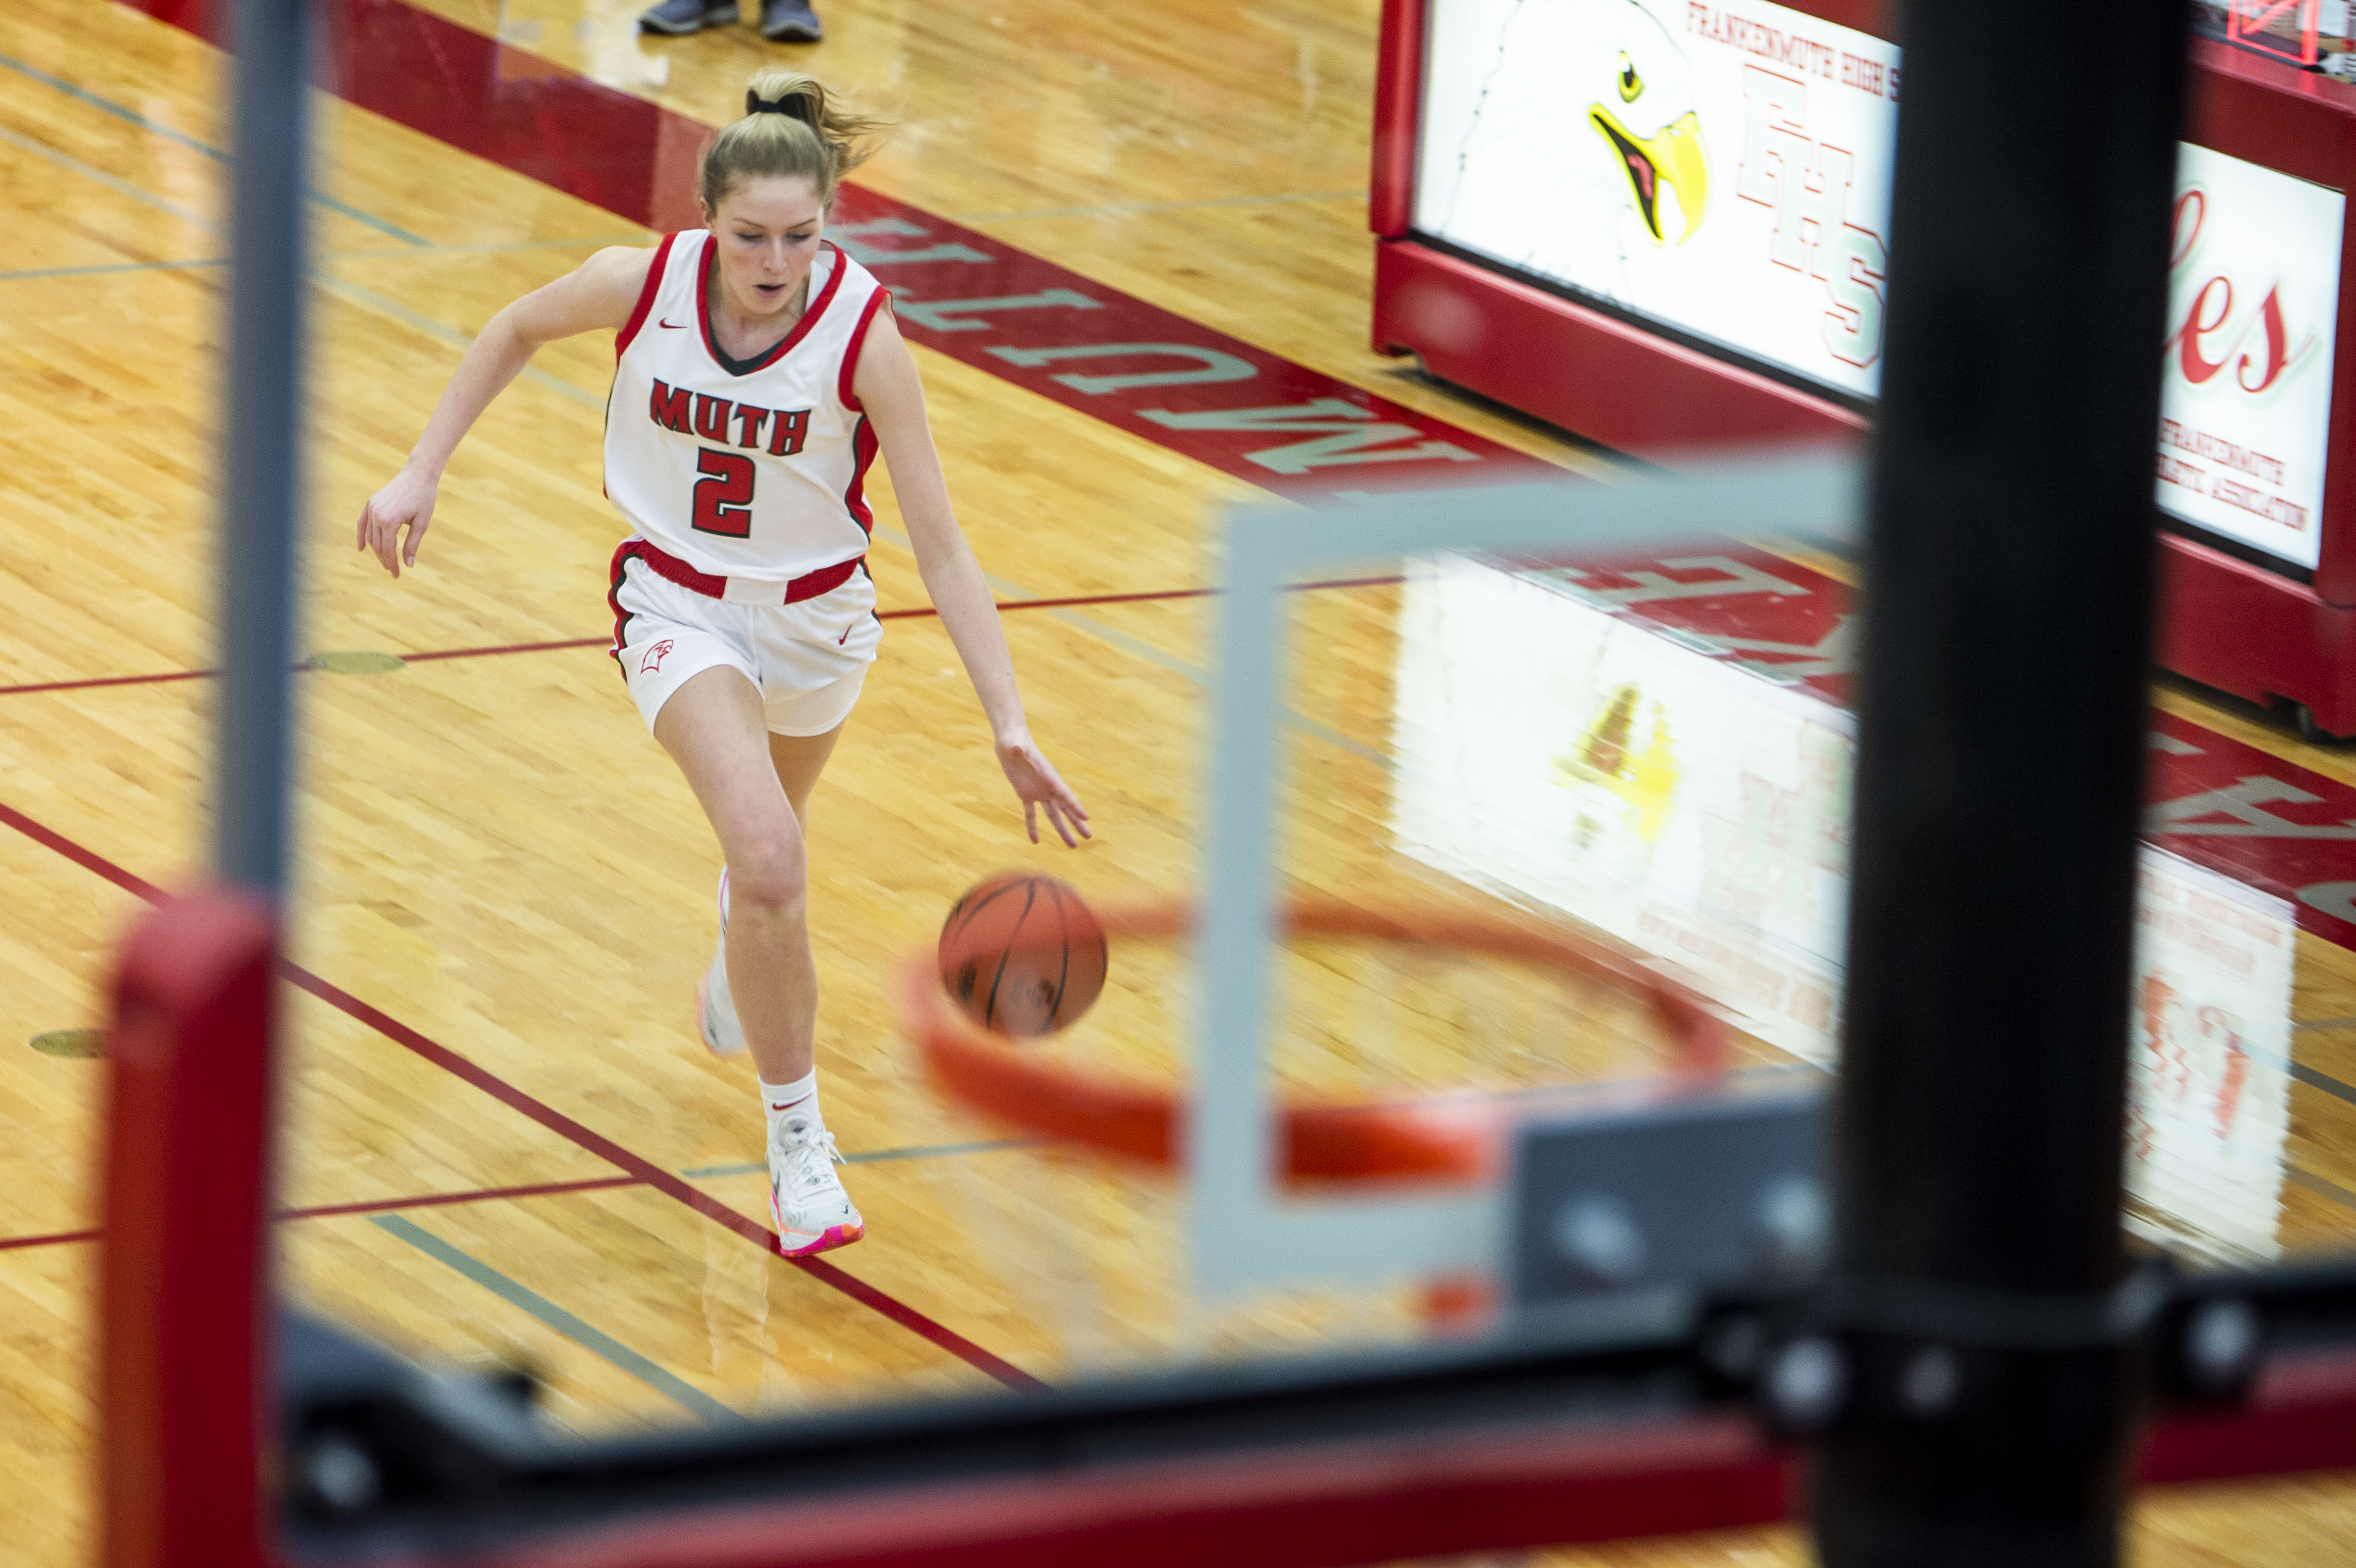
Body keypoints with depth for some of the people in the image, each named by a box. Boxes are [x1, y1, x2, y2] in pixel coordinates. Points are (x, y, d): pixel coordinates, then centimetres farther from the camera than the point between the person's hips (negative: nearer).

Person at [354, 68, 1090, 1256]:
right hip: (679, 606, -1)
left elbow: (940, 546, -24)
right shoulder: (641, 285, -24)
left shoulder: (862, 331, -27)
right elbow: (518, 330, 1)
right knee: (770, 862, -25)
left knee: (767, 848, 29)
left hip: (816, 612, 1)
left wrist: (1010, 727, -30)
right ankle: (795, 1137, -8)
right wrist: (420, 476, -2)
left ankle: (739, 964, 67)